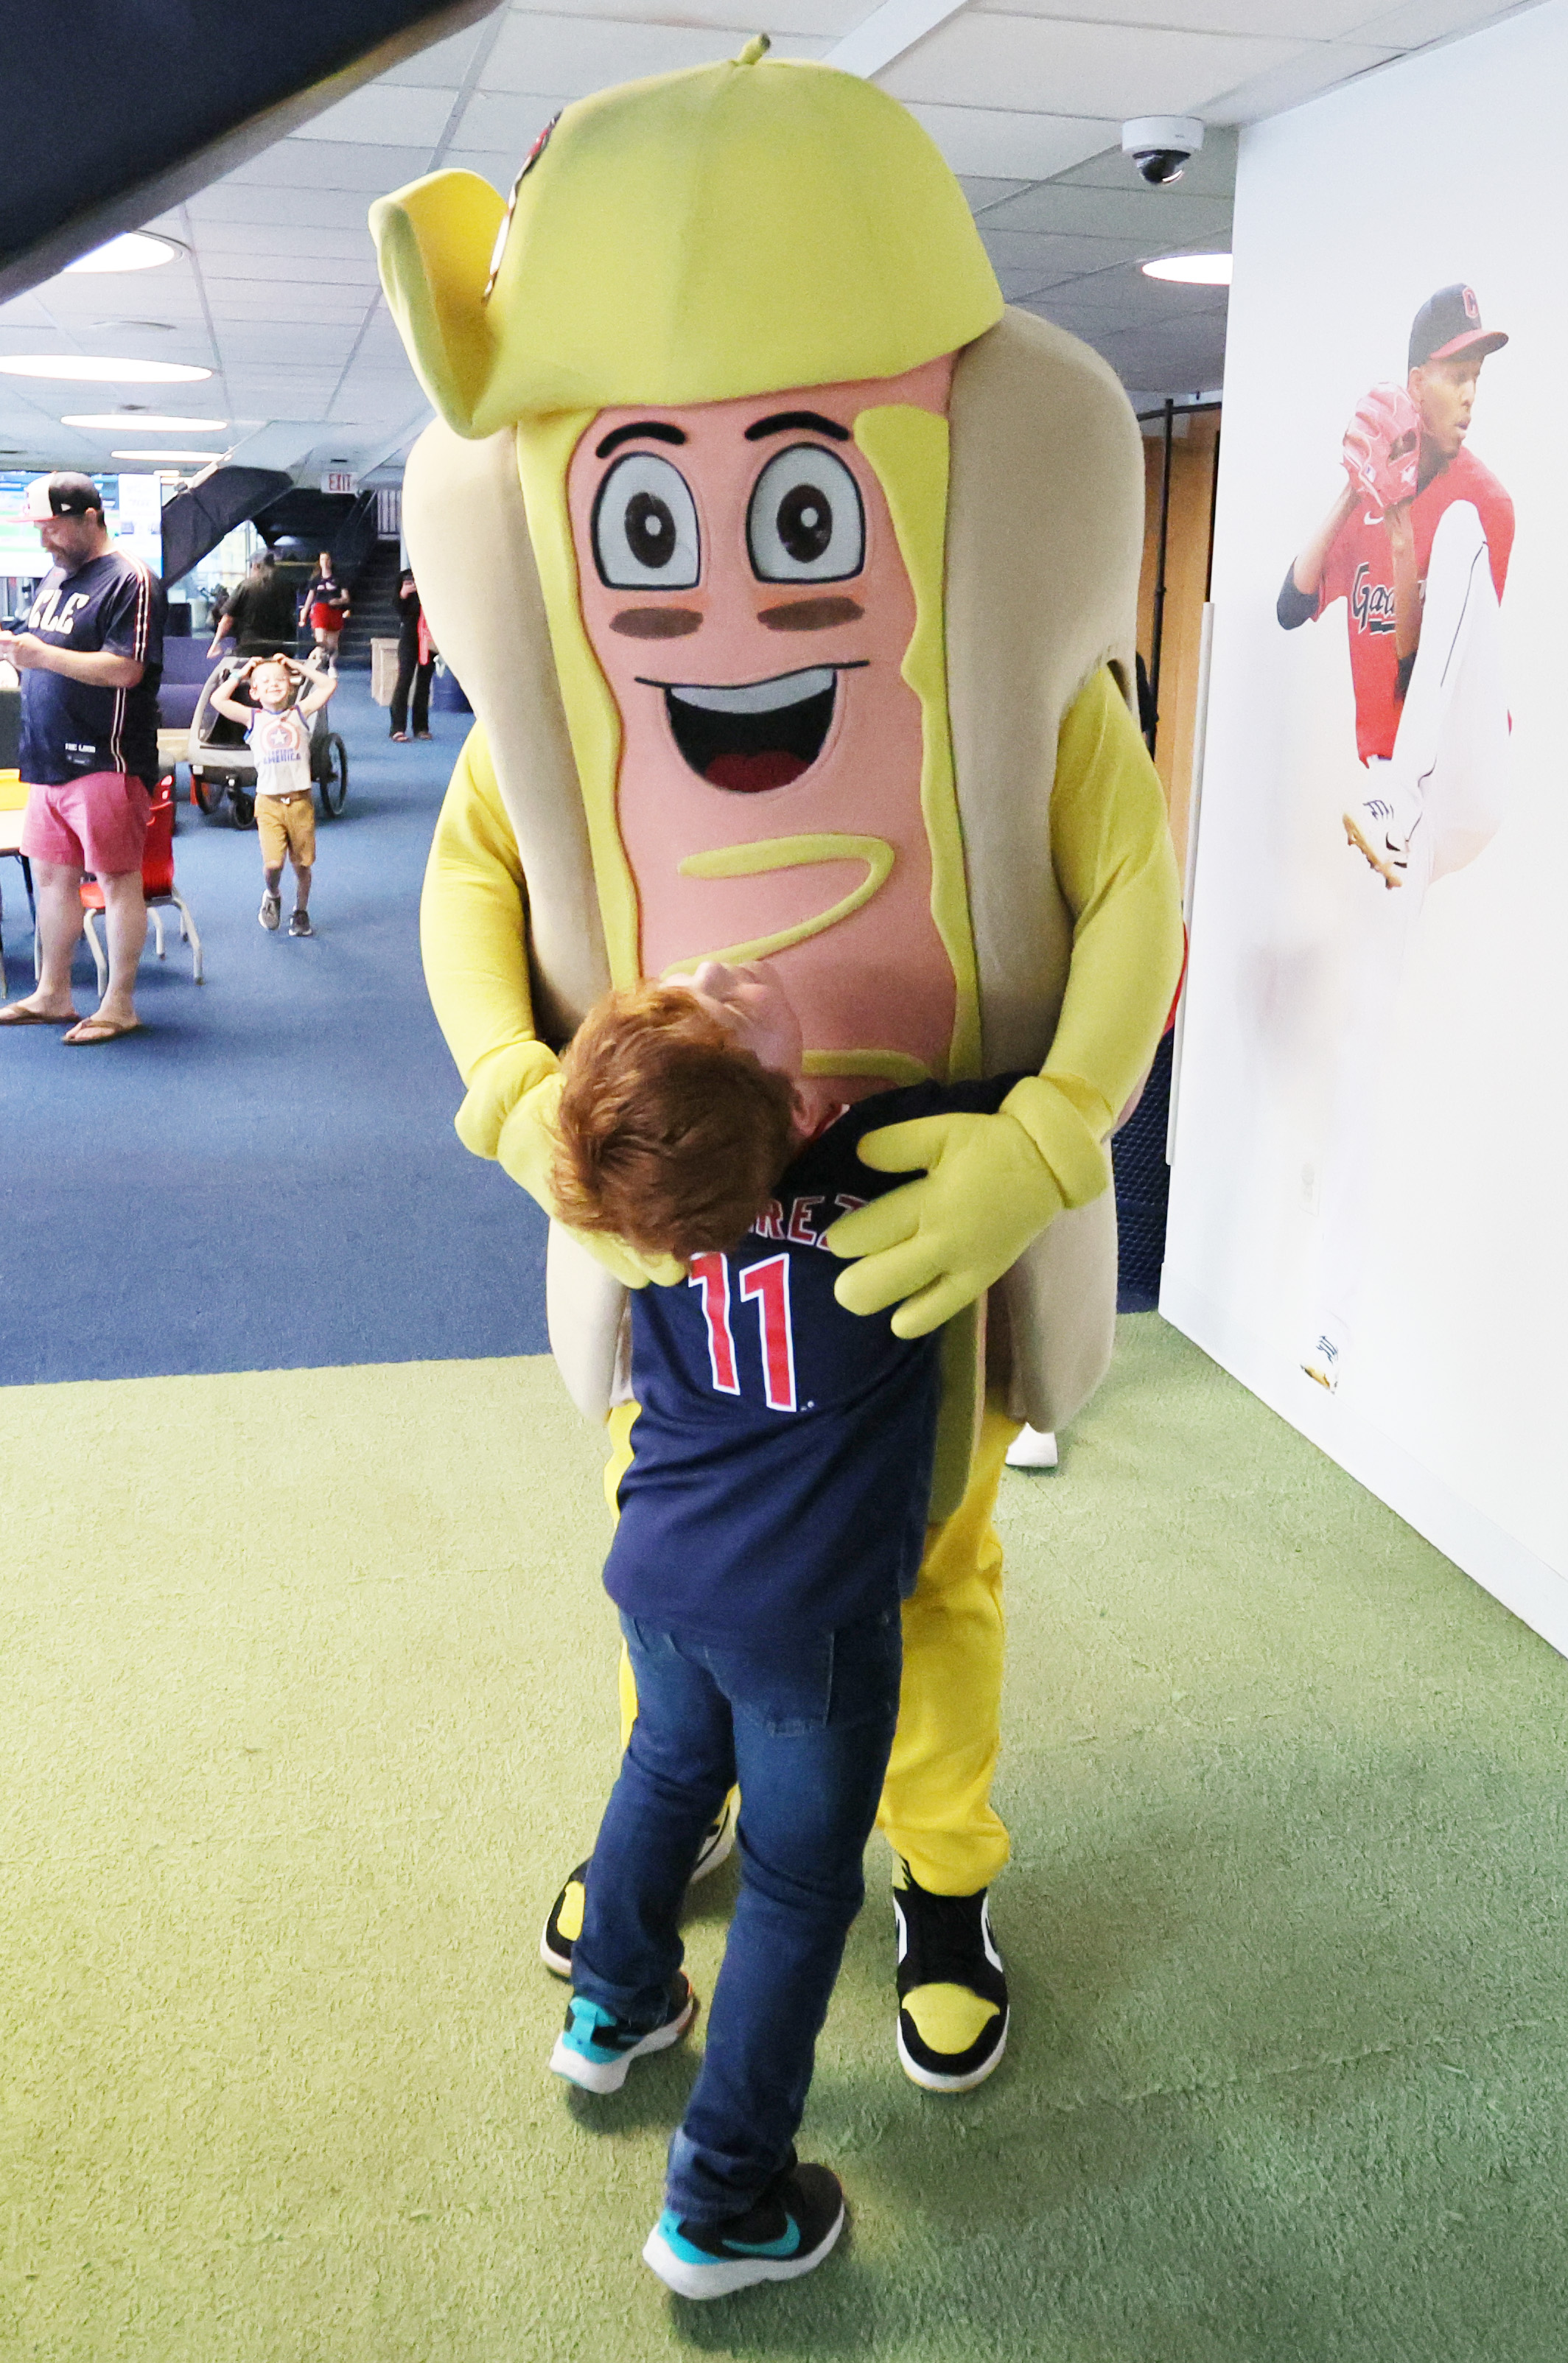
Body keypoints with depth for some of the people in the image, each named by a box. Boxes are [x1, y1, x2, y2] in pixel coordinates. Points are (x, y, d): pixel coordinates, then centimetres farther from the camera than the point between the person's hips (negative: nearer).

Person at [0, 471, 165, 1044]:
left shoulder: (130, 581, -10)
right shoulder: (53, 579, 17)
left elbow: (126, 669, -19)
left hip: (105, 761, -9)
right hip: (49, 760, 9)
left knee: (117, 879, 0)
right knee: (51, 874, 13)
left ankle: (119, 1006, 9)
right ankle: (52, 996, 24)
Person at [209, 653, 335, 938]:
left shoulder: (300, 713, 8)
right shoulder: (253, 719, 7)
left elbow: (329, 685, 5)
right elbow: (218, 699, 0)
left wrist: (296, 667, 9)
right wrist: (240, 674, 9)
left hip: (301, 800, 1)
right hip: (269, 803, -1)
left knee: (302, 863, 7)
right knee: (272, 864, -12)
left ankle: (301, 911, 28)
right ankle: (272, 896, 20)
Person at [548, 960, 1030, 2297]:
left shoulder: (639, 1167, -11)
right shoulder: (900, 1163, -25)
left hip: (659, 1580, 5)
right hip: (810, 1620, -5)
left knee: (668, 1772, 31)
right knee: (799, 1887, 13)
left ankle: (616, 2009, 54)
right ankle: (723, 2209, 25)